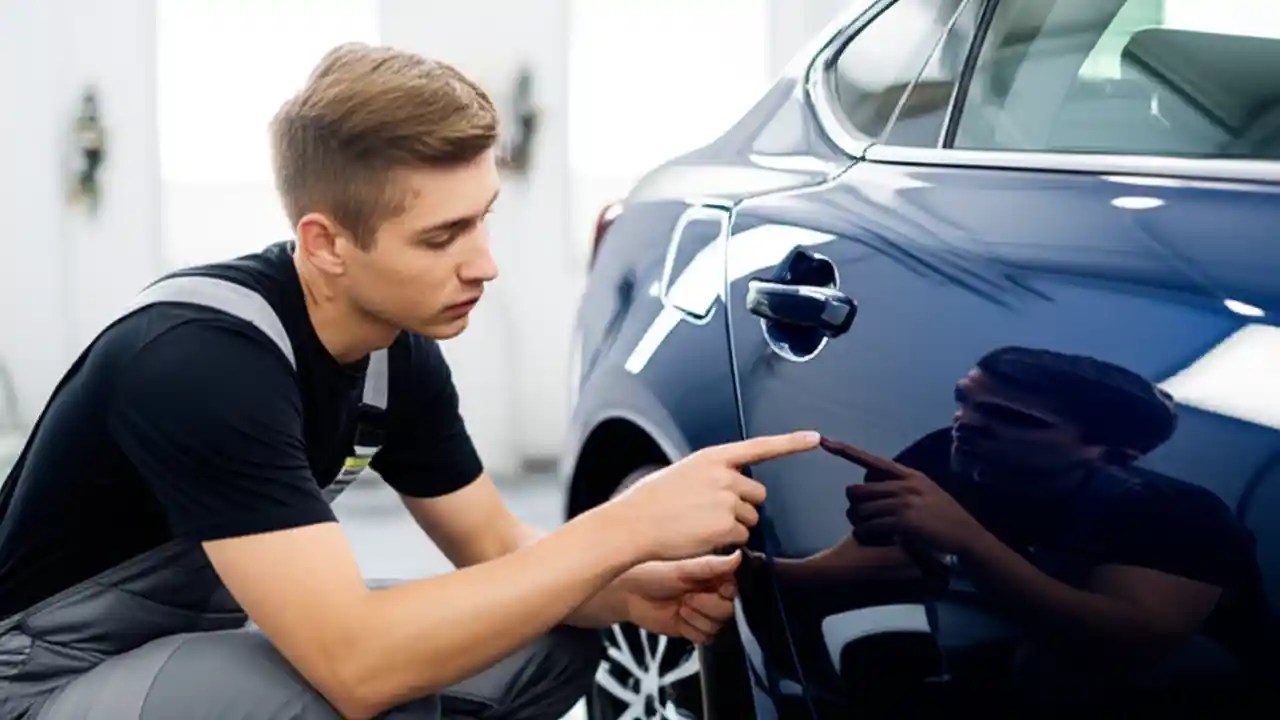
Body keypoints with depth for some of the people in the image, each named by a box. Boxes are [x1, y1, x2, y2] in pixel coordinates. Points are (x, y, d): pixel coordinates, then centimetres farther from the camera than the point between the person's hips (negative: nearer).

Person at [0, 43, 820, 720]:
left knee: (556, 641, -1)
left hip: (211, 641, 8)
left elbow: (496, 548, 4)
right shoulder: (201, 359, -32)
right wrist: (627, 527, -36)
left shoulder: (401, 350, -7)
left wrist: (637, 589, -18)